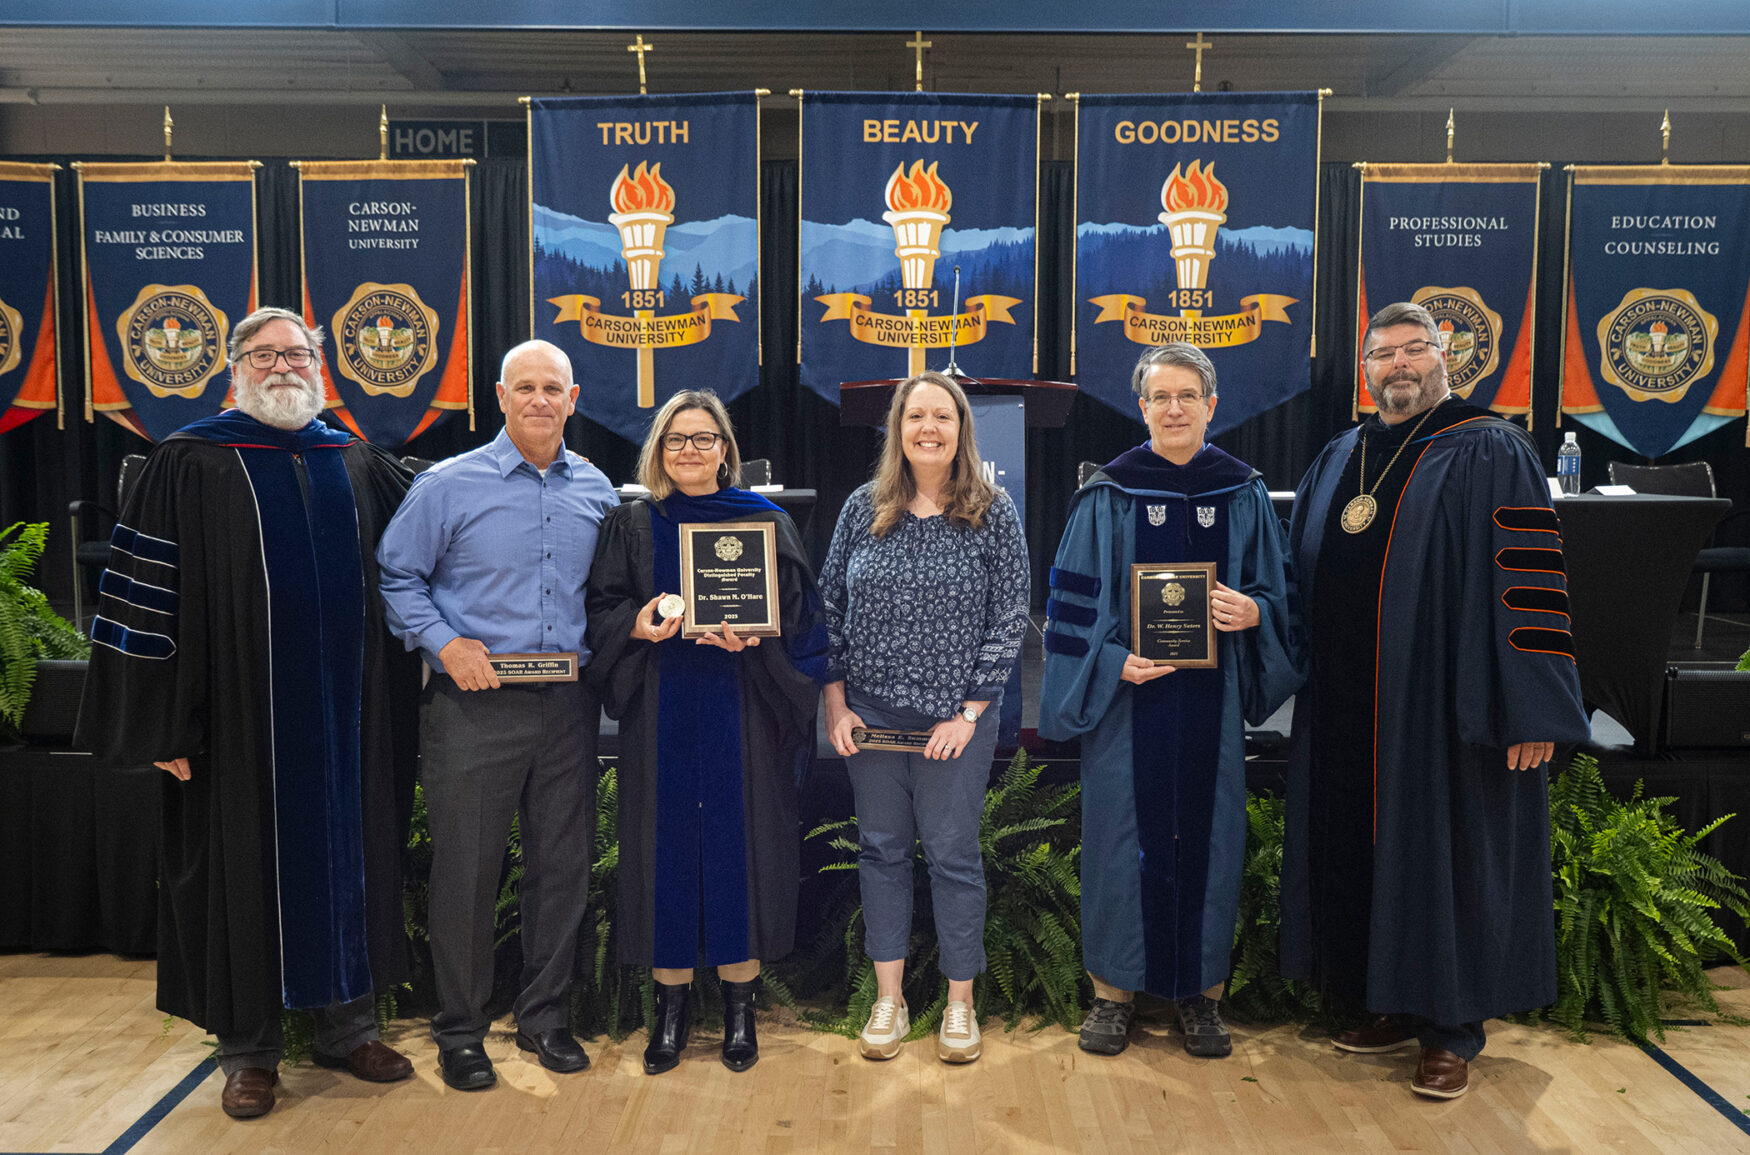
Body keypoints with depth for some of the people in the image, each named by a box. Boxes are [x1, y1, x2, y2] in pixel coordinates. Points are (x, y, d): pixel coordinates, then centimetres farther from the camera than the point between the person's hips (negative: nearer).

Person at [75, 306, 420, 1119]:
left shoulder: (359, 465, 10)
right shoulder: (189, 464, -2)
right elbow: (145, 594, -6)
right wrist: (161, 723, -10)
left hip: (346, 717, 4)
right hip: (241, 717, -3)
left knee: (346, 860, 10)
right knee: (243, 866, 6)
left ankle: (347, 1026, 26)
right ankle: (247, 1049, 21)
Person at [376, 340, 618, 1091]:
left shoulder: (597, 492, 8)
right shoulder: (449, 485, -2)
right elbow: (397, 578, 1)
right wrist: (443, 643, -10)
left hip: (568, 706, 3)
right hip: (475, 704, -3)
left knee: (562, 865, 10)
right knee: (466, 869, 3)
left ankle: (544, 1016, 27)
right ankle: (459, 1031, 19)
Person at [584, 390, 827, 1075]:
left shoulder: (765, 522, 6)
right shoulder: (632, 525, 9)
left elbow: (798, 610, 2)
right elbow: (601, 607, 6)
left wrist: (753, 635, -17)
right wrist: (637, 626, -15)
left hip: (740, 710, -1)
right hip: (660, 708, 1)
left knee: (739, 842, 2)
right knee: (667, 844, 3)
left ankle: (739, 1004, 16)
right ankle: (671, 1003, 16)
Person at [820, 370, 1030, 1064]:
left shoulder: (993, 513, -3)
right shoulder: (863, 508, 3)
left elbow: (1009, 620, -5)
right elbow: (828, 605, 7)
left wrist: (969, 712, -9)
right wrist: (836, 701, 1)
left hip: (956, 718, -2)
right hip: (870, 714, 3)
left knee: (953, 852, 5)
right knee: (882, 848, 10)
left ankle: (960, 1002, 21)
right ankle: (889, 998, 23)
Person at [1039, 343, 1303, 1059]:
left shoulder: (1244, 495, 6)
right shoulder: (1107, 496, -1)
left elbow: (1276, 590, 9)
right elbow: (1075, 598, -2)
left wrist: (1253, 611, -13)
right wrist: (1114, 662, -16)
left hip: (1210, 697, 2)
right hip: (1129, 694, -2)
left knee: (1205, 832, 7)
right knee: (1124, 832, 3)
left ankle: (1199, 990, 21)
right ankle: (1114, 989, 17)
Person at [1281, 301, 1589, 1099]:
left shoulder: (1491, 456, -5)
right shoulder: (1336, 462, 13)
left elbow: (1530, 583, -11)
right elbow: (1303, 580, 18)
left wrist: (1530, 711, -16)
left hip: (1442, 706, -5)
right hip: (1348, 712, 6)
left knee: (1447, 858, 3)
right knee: (1367, 853, 11)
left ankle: (1451, 1032, 17)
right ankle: (1392, 1007, 27)